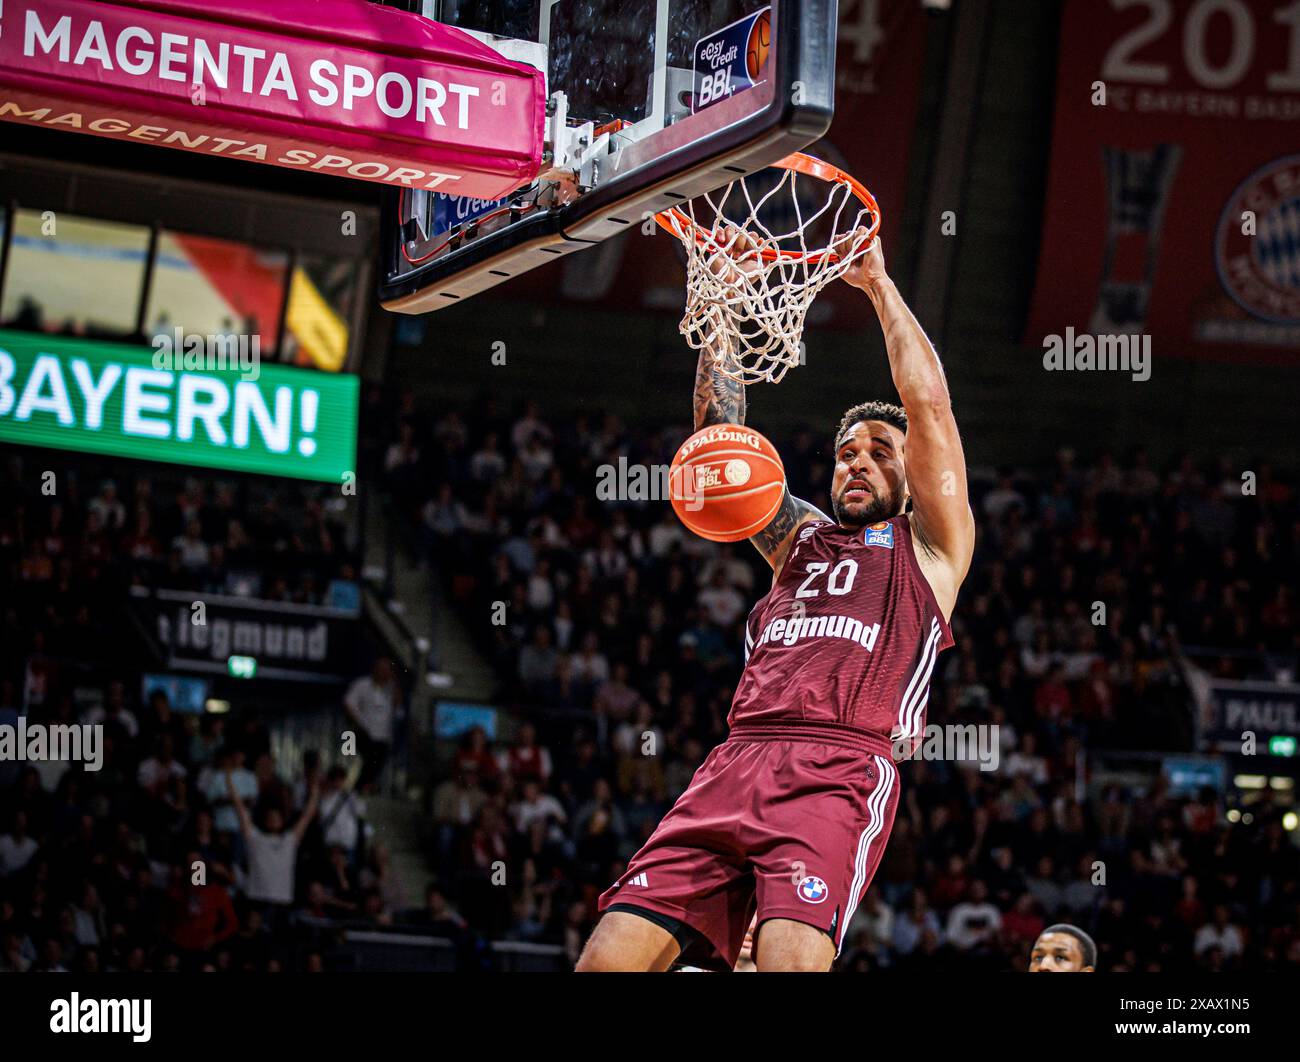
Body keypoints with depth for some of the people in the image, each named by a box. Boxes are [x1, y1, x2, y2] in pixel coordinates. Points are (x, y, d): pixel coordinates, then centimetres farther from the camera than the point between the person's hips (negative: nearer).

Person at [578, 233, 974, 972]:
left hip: (842, 771, -5)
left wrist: (878, 283, 15)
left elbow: (928, 402, 10)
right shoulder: (800, 538, 31)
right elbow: (720, 432, 25)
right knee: (610, 959, -12)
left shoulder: (930, 545, 19)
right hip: (737, 764, 5)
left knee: (790, 961, -30)